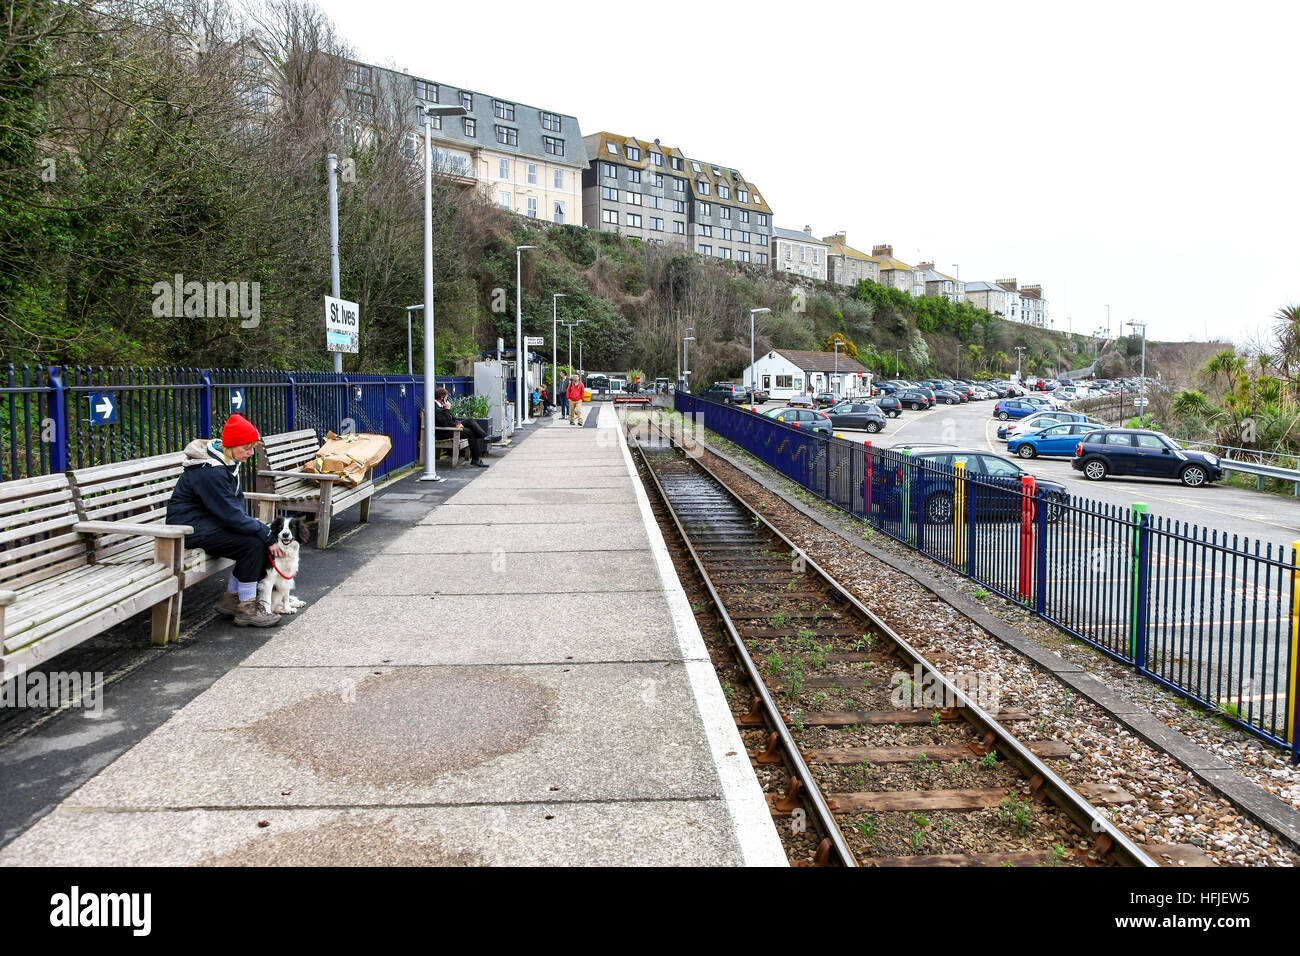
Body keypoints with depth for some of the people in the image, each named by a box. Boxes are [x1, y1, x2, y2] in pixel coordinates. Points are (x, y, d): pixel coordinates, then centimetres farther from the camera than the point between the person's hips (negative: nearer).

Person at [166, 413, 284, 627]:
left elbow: (237, 501, 11)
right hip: (190, 528, -10)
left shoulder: (228, 462, 6)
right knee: (253, 544, -22)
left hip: (209, 520, 10)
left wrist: (262, 531, -5)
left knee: (261, 539, -3)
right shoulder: (210, 472, -25)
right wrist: (267, 536, -20)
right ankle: (246, 609, -10)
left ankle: (231, 599, 8)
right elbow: (232, 515, -26)